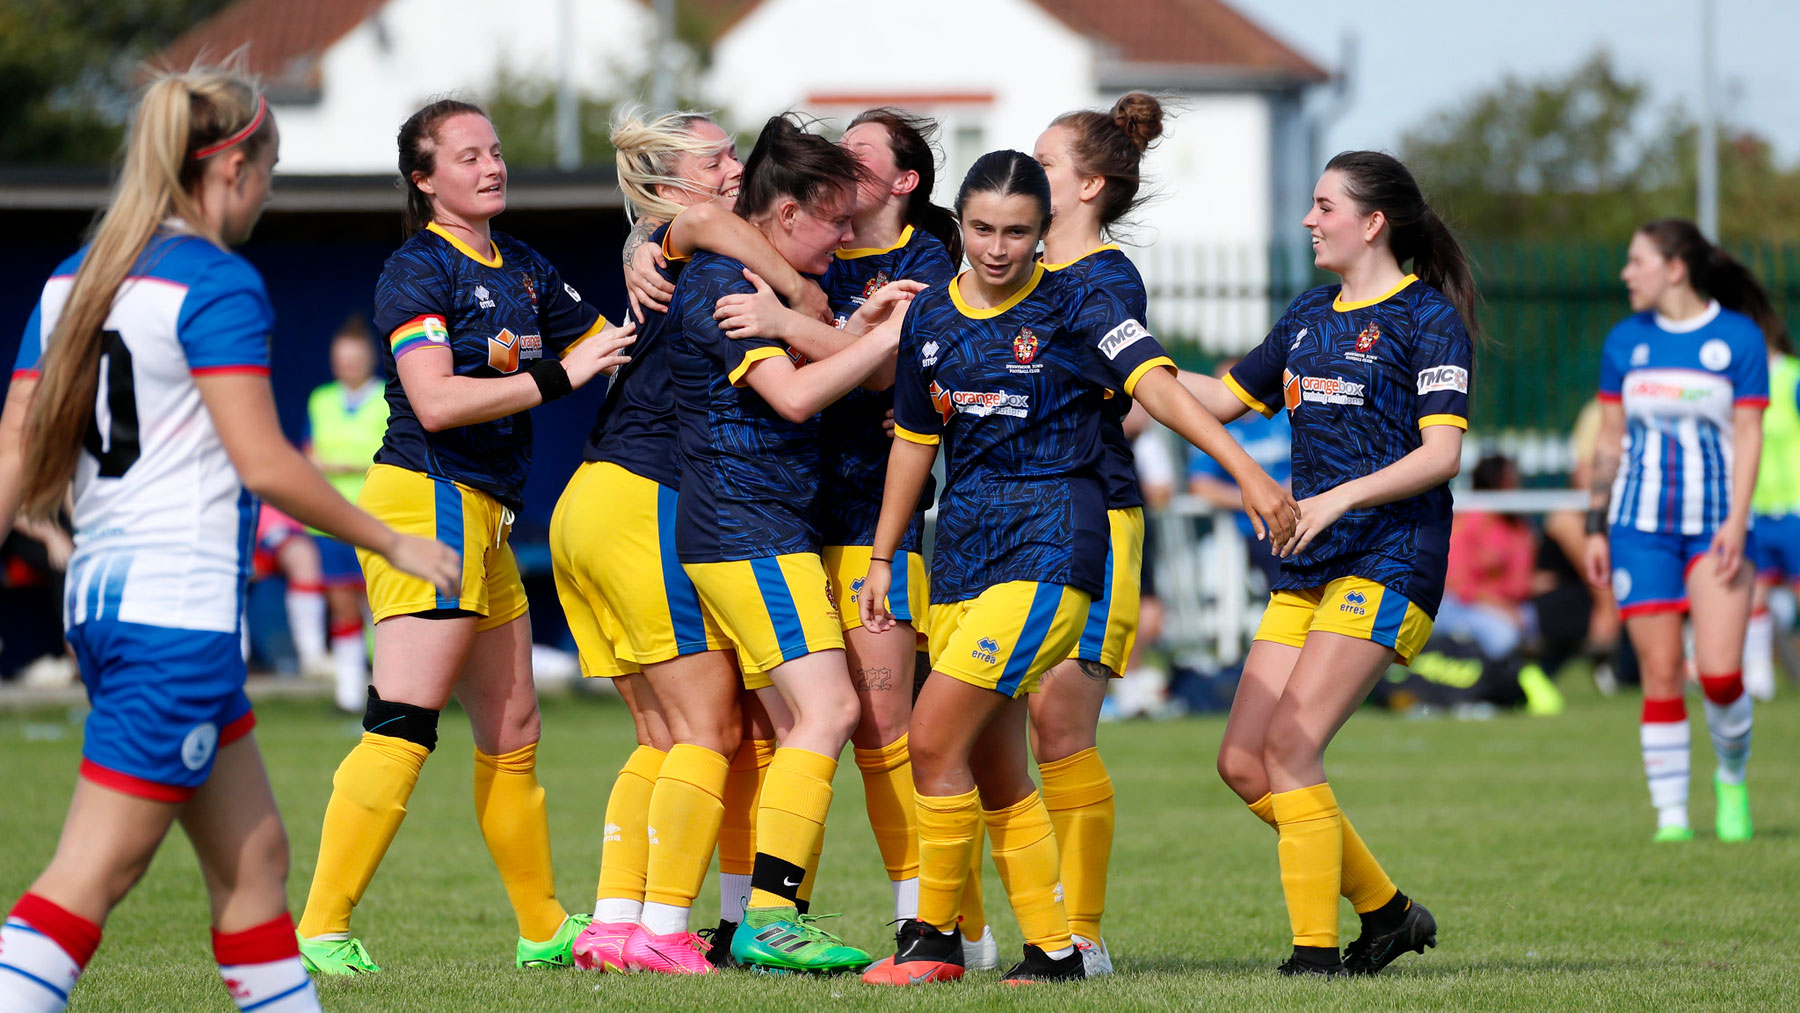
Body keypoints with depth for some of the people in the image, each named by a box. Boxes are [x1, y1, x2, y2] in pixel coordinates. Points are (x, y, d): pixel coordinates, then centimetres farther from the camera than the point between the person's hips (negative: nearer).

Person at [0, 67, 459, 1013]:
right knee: (93, 874, -10)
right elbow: (262, 462, -14)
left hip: (101, 591, 9)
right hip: (181, 606, -9)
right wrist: (393, 544, -4)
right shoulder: (216, 283, -11)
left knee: (251, 853, 15)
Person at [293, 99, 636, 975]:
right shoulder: (417, 270, -9)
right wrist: (557, 377, -21)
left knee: (512, 732, 14)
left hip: (486, 520, 9)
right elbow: (436, 400, -20)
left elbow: (603, 343, 27)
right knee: (402, 728, -14)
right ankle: (320, 931, -16)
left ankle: (543, 931, 21)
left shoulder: (524, 269, 16)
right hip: (427, 499, -9)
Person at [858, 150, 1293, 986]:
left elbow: (1156, 384, -18)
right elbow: (915, 440, 20)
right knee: (992, 773, 6)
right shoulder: (931, 317, 9)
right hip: (962, 554, 6)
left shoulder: (1073, 308, -6)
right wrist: (882, 559, 22)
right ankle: (1053, 951, 14)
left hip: (1050, 545, -6)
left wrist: (1247, 472, -30)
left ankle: (933, 938, -2)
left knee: (934, 736, -15)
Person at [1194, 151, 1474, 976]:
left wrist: (1339, 498, -24)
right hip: (1308, 567, 8)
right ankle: (1385, 909, 14)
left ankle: (1315, 950, -10)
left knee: (1289, 749, -16)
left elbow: (1441, 453, -15)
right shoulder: (1310, 314, 17)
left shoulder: (1427, 319, -7)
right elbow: (1226, 397, 26)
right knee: (1242, 762, 1)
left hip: (1389, 560, -8)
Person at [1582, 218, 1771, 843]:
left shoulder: (1739, 338, -1)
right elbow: (1609, 440, 11)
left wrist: (1735, 522, -13)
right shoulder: (1626, 341, 7)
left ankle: (1732, 777, 15)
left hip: (1715, 525, -2)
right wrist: (1596, 527, 8)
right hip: (1640, 526, 2)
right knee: (1660, 675, -3)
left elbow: (1748, 436, -3)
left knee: (1720, 672, -12)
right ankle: (1670, 815, 3)